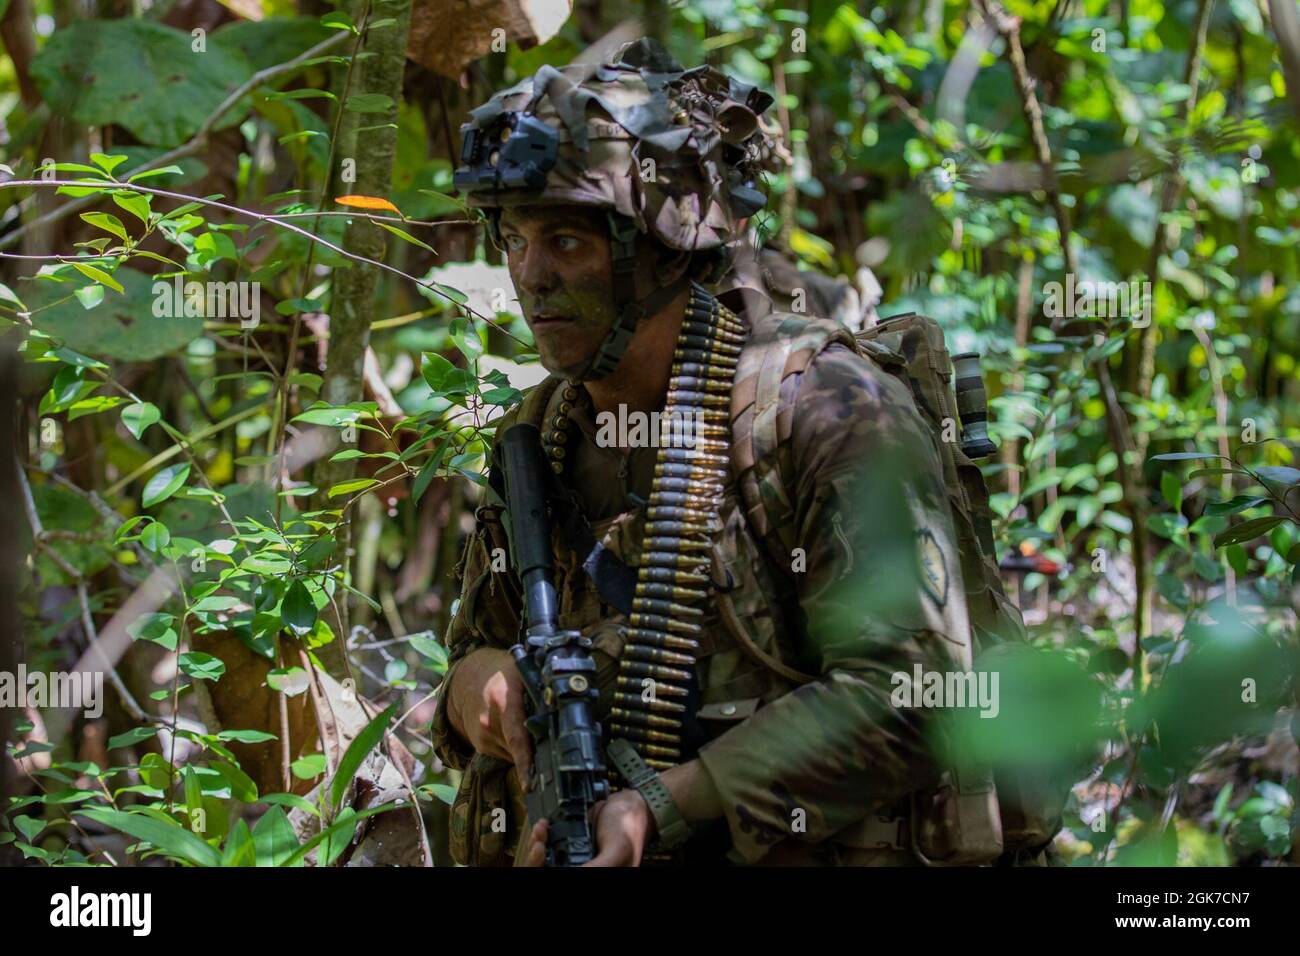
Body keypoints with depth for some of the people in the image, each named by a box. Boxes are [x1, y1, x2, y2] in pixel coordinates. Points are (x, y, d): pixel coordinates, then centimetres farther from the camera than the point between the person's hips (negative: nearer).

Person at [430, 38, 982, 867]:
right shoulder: (534, 435, 11)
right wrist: (474, 680, -3)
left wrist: (663, 808, -19)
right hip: (553, 854, 5)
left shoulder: (826, 408, -8)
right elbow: (484, 636, 21)